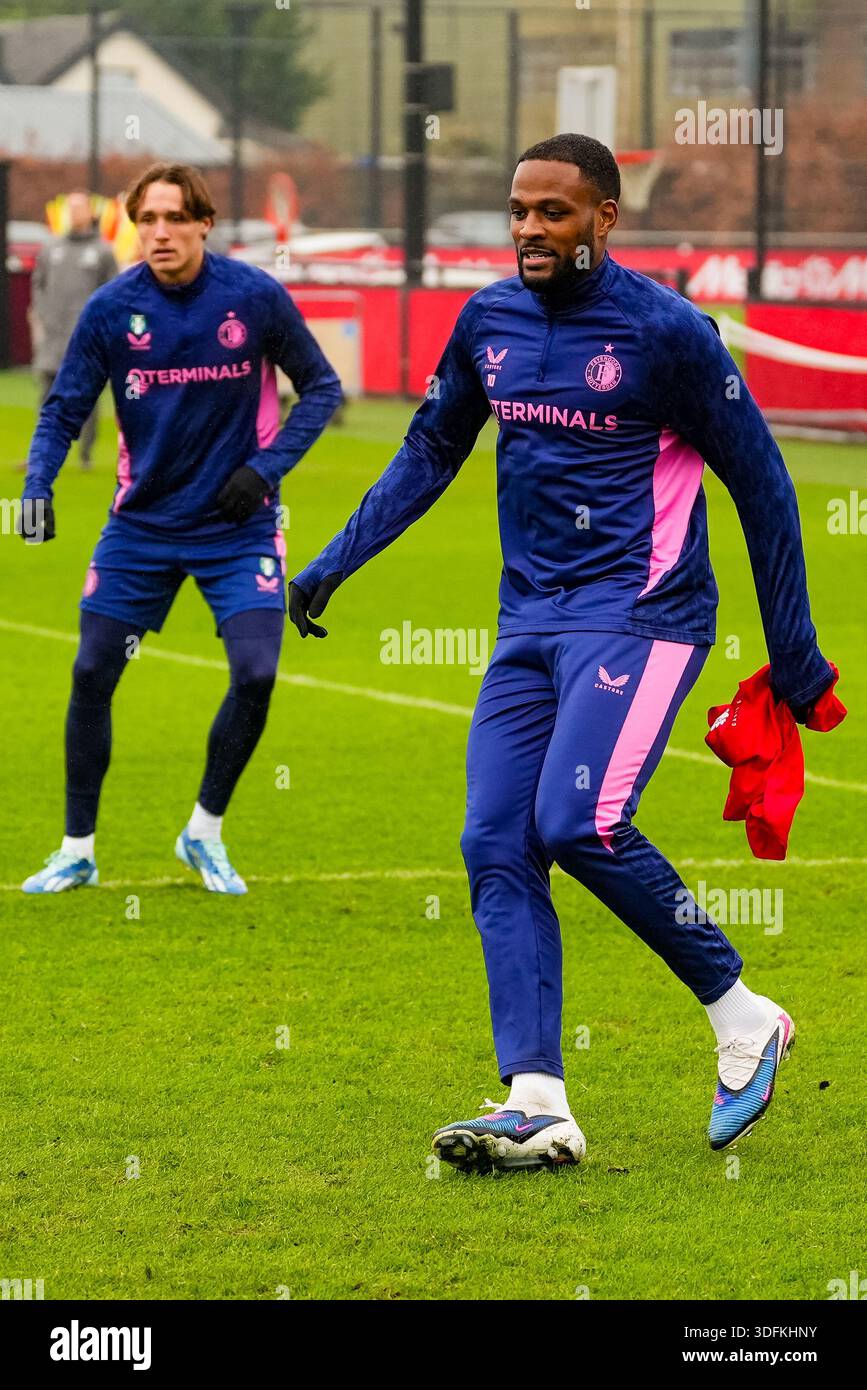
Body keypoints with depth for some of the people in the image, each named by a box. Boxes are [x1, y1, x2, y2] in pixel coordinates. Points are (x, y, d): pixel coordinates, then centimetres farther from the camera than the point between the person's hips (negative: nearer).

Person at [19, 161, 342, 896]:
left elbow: (321, 388, 0)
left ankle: (205, 832, 10)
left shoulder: (255, 297, -12)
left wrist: (267, 466, -12)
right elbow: (63, 411, -3)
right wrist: (37, 486, -21)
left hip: (237, 524, -1)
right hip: (142, 524, 1)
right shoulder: (110, 309, -9)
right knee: (93, 674, -1)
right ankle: (78, 849, 16)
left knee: (256, 672, -14)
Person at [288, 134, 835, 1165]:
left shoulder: (665, 332, -9)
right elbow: (429, 454, 22)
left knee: (579, 823, -21)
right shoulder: (489, 321, 8)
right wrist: (333, 565, 13)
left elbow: (760, 485, -3)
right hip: (531, 619, 7)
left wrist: (793, 653, -1)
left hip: (640, 615, -7)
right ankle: (537, 1108, -8)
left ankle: (743, 1019, -2)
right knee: (497, 847, -6)